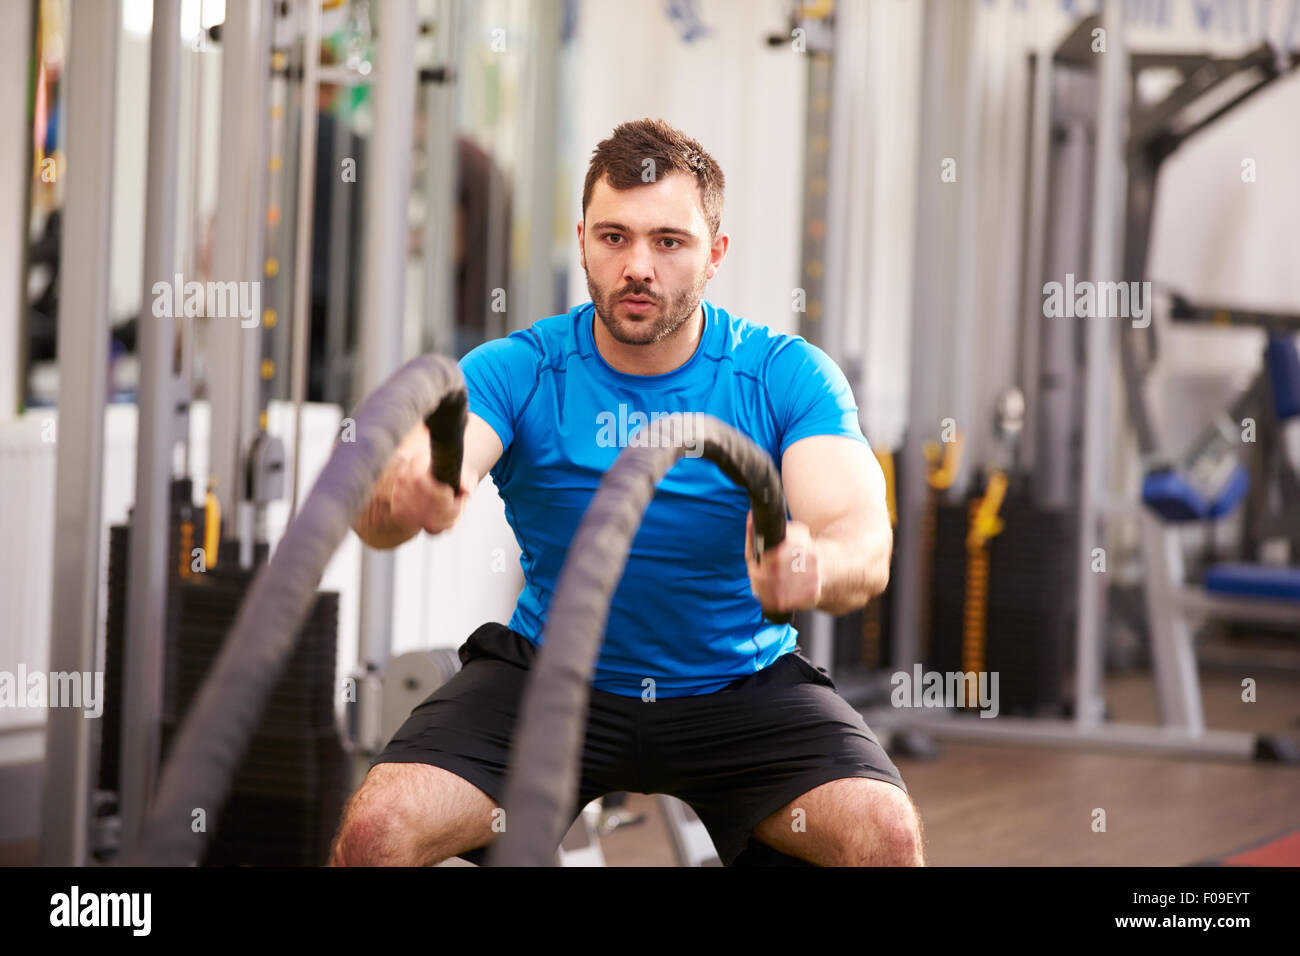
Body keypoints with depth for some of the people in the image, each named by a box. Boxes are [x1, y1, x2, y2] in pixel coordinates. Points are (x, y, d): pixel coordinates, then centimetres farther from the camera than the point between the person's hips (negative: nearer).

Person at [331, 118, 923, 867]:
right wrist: (405, 492, -54)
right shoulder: (516, 371, -11)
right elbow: (381, 510, -27)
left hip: (738, 685, 0)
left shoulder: (786, 376, -11)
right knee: (376, 831, -22)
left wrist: (813, 564, -52)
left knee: (886, 833, -26)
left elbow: (866, 543, -26)